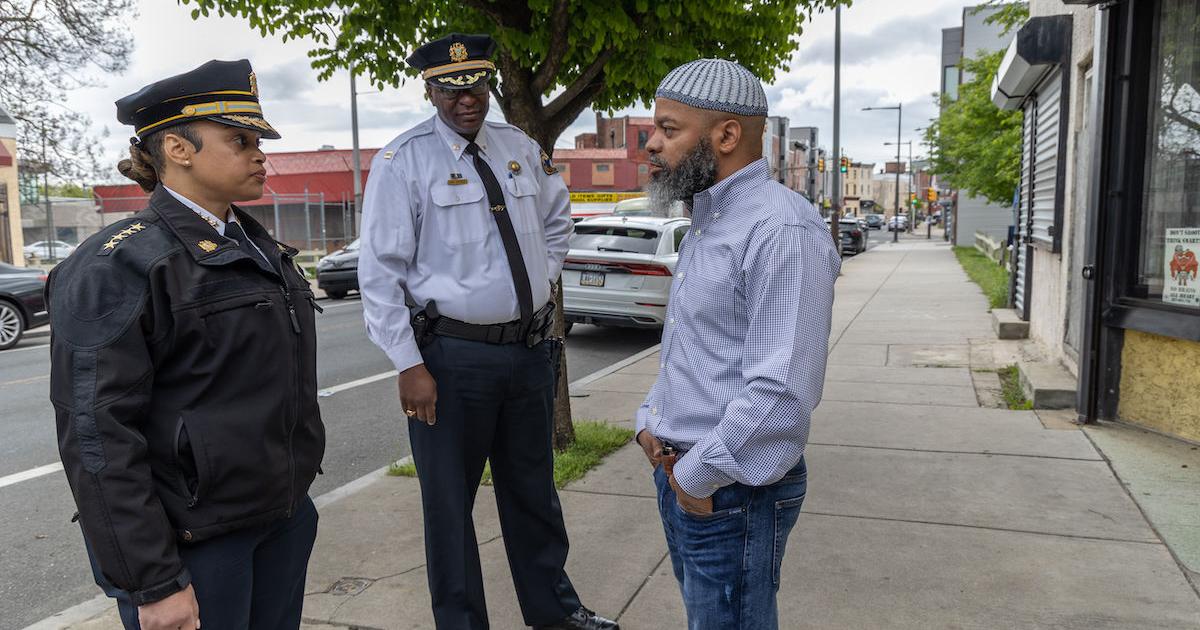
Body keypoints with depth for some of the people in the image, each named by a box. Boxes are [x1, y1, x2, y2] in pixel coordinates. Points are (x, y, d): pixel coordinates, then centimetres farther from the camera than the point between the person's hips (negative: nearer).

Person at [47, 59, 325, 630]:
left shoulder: (261, 248, 10)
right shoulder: (118, 265, -14)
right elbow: (97, 438, -18)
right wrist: (153, 583, -18)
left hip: (286, 518, 7)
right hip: (193, 541, -7)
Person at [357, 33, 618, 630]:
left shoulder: (521, 148, 7)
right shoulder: (404, 161, -8)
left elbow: (557, 219, 25)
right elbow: (380, 271, -11)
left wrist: (542, 278, 11)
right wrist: (409, 365, -15)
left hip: (530, 349, 5)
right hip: (452, 355, -5)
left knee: (533, 489, 19)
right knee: (449, 501, 8)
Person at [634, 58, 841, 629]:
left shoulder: (782, 230, -21)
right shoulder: (706, 223, 11)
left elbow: (783, 389, -27)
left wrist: (700, 475, -18)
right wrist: (651, 421, 7)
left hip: (730, 492, -9)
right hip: (678, 474, 9)